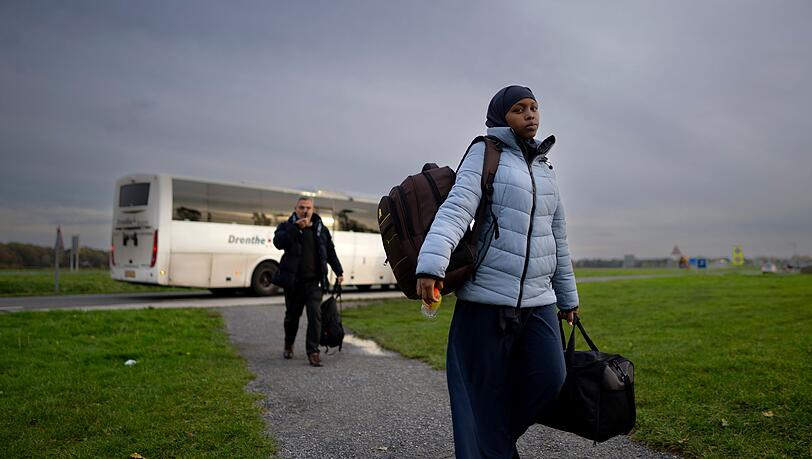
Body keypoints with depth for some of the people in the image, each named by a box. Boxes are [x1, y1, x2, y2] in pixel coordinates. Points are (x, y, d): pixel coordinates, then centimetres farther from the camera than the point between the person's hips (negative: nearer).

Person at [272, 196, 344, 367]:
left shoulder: (321, 229, 10)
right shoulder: (287, 226, 3)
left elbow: (330, 252, 17)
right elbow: (278, 242, -18)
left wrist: (339, 272, 13)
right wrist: (296, 227, -23)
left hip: (314, 281, 1)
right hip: (293, 281, 0)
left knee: (315, 315, -11)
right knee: (292, 315, 12)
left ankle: (313, 351, -3)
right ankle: (288, 345, 36)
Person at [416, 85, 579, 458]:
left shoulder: (545, 168, 18)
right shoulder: (485, 154, 0)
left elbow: (558, 238, 22)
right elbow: (456, 208, -17)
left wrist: (567, 297, 24)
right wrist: (432, 263, -33)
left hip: (538, 300, 6)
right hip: (487, 299, -5)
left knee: (550, 377, -5)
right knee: (485, 395, -1)